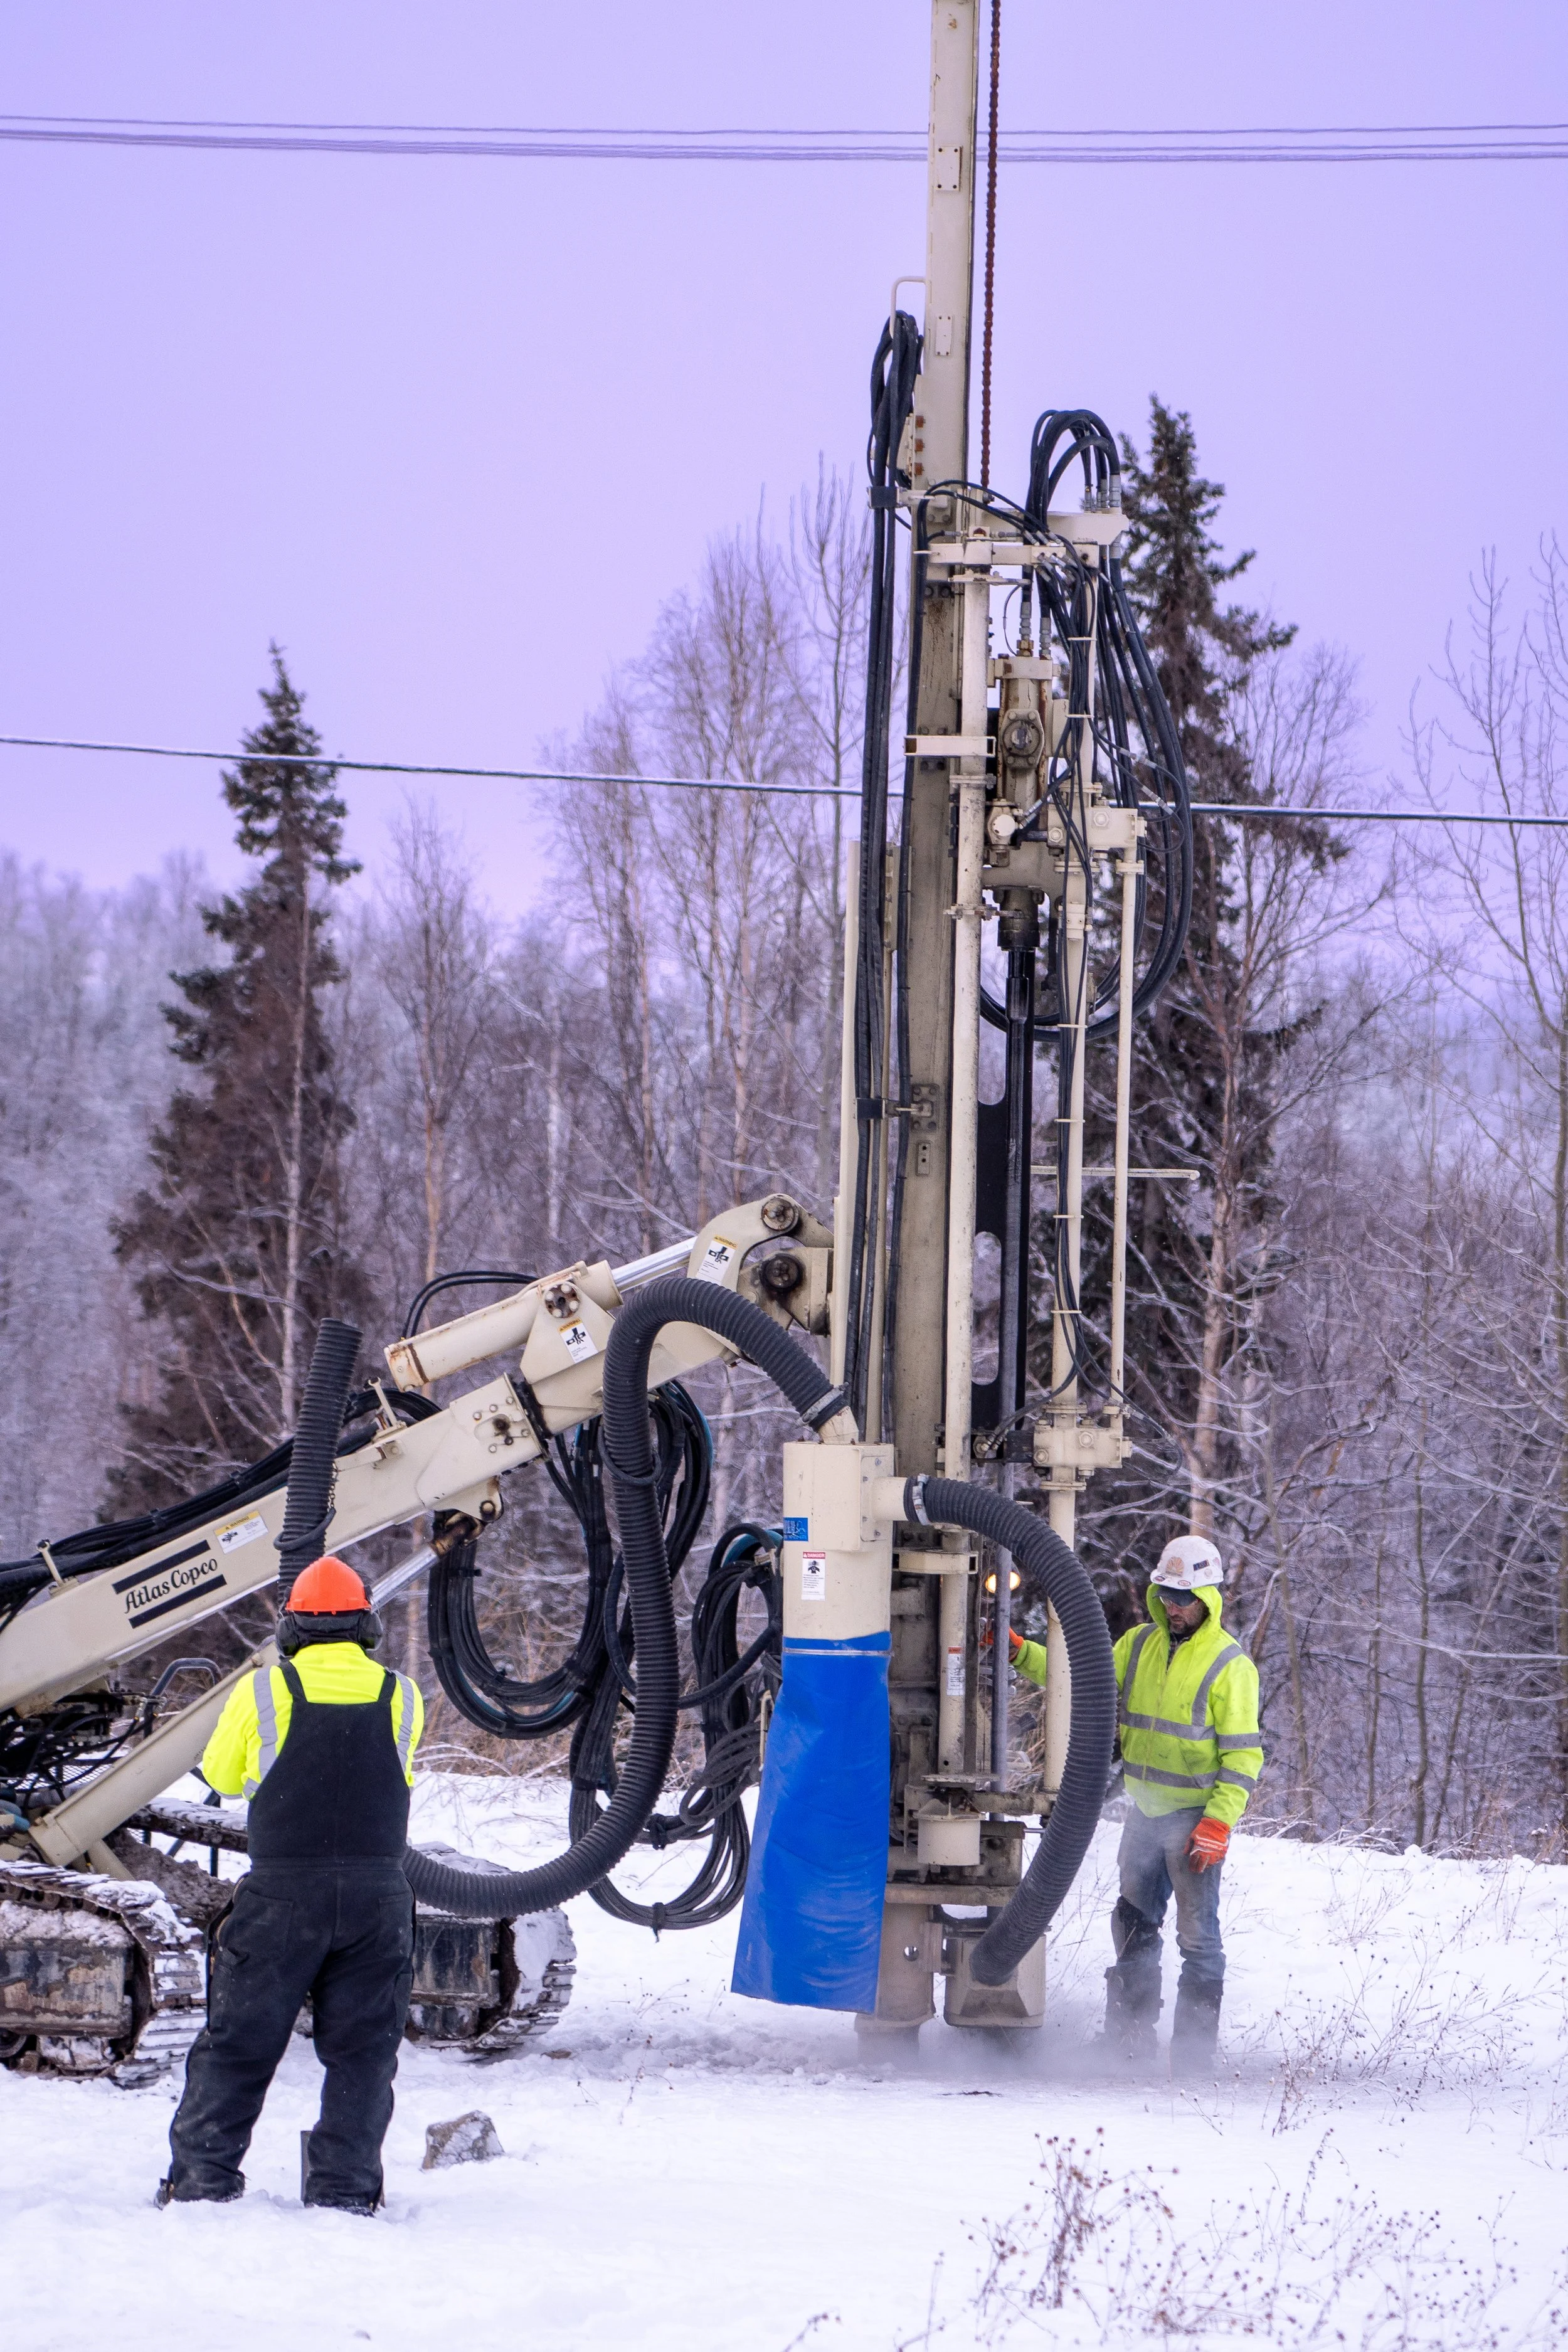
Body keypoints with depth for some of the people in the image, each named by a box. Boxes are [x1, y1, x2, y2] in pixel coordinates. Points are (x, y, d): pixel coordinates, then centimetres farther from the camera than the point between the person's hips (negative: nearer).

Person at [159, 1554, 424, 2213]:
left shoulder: (263, 1691, -3)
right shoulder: (402, 1697, 3)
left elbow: (220, 1775, 11)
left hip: (281, 1894, -1)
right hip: (376, 1894, 1)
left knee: (237, 2044, 6)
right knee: (362, 2051, 8)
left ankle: (202, 2179, 5)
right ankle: (344, 2189, 4)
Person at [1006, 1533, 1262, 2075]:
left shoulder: (1230, 1666, -10)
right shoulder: (1139, 1645, 7)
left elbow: (1243, 1755, -11)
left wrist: (1219, 1822, -18)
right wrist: (1022, 1654, 4)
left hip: (1195, 1817, -6)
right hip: (1145, 1809, 6)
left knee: (1197, 1934, -4)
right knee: (1134, 1923, 14)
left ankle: (1195, 2046, 2)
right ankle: (1129, 2035, 26)